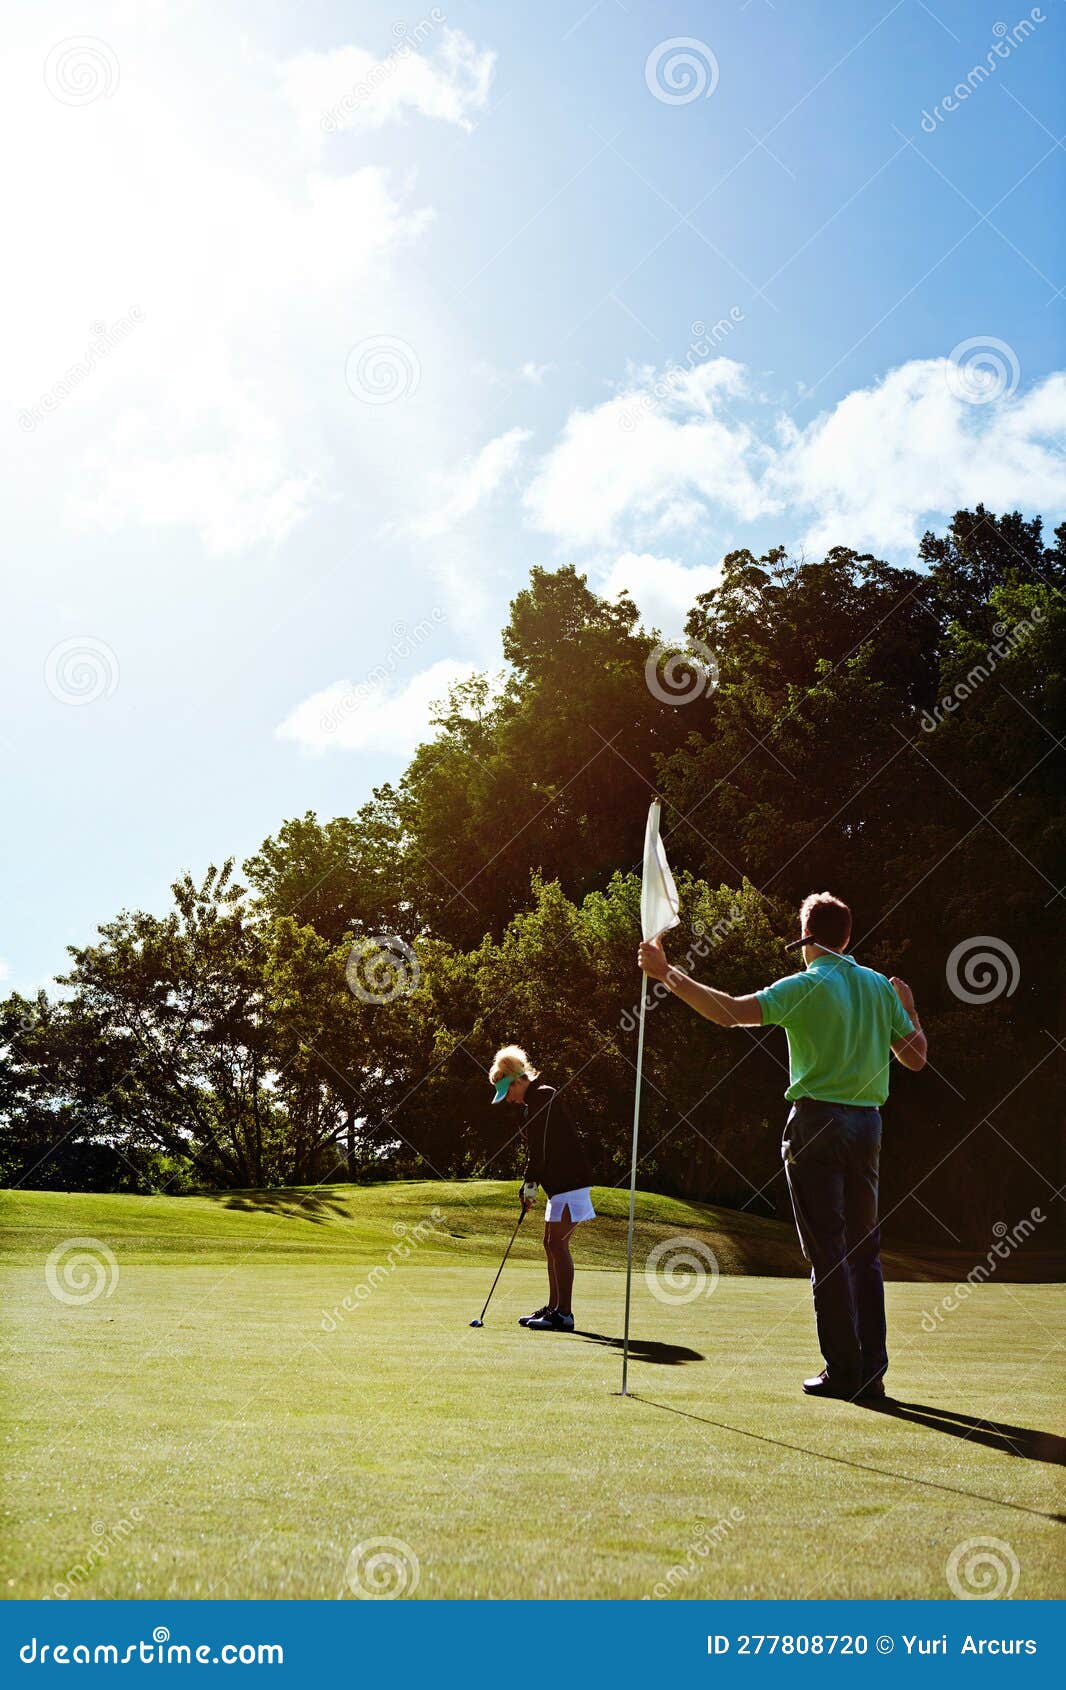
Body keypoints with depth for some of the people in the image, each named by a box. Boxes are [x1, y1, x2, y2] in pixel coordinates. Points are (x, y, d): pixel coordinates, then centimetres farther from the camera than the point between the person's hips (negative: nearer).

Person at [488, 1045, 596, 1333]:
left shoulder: (544, 1097, -13)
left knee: (558, 1244, -10)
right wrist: (529, 1183, 10)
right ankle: (553, 1308, 19)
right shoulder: (533, 1102, 18)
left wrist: (530, 1184, -17)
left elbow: (542, 1146, -20)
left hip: (569, 1180, -11)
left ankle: (564, 1314, -8)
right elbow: (537, 1149, 19)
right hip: (560, 1182, 11)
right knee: (551, 1244, 13)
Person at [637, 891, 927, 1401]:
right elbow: (915, 1057, 13)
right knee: (864, 1250, 11)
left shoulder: (806, 987, -9)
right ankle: (871, 1373, 13)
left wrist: (667, 973, -18)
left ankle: (843, 1369, 3)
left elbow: (729, 1012, -22)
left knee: (827, 1251, 1)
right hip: (866, 1124, 5)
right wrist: (909, 1010, 30)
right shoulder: (880, 986, 7)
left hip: (817, 1121, -5)